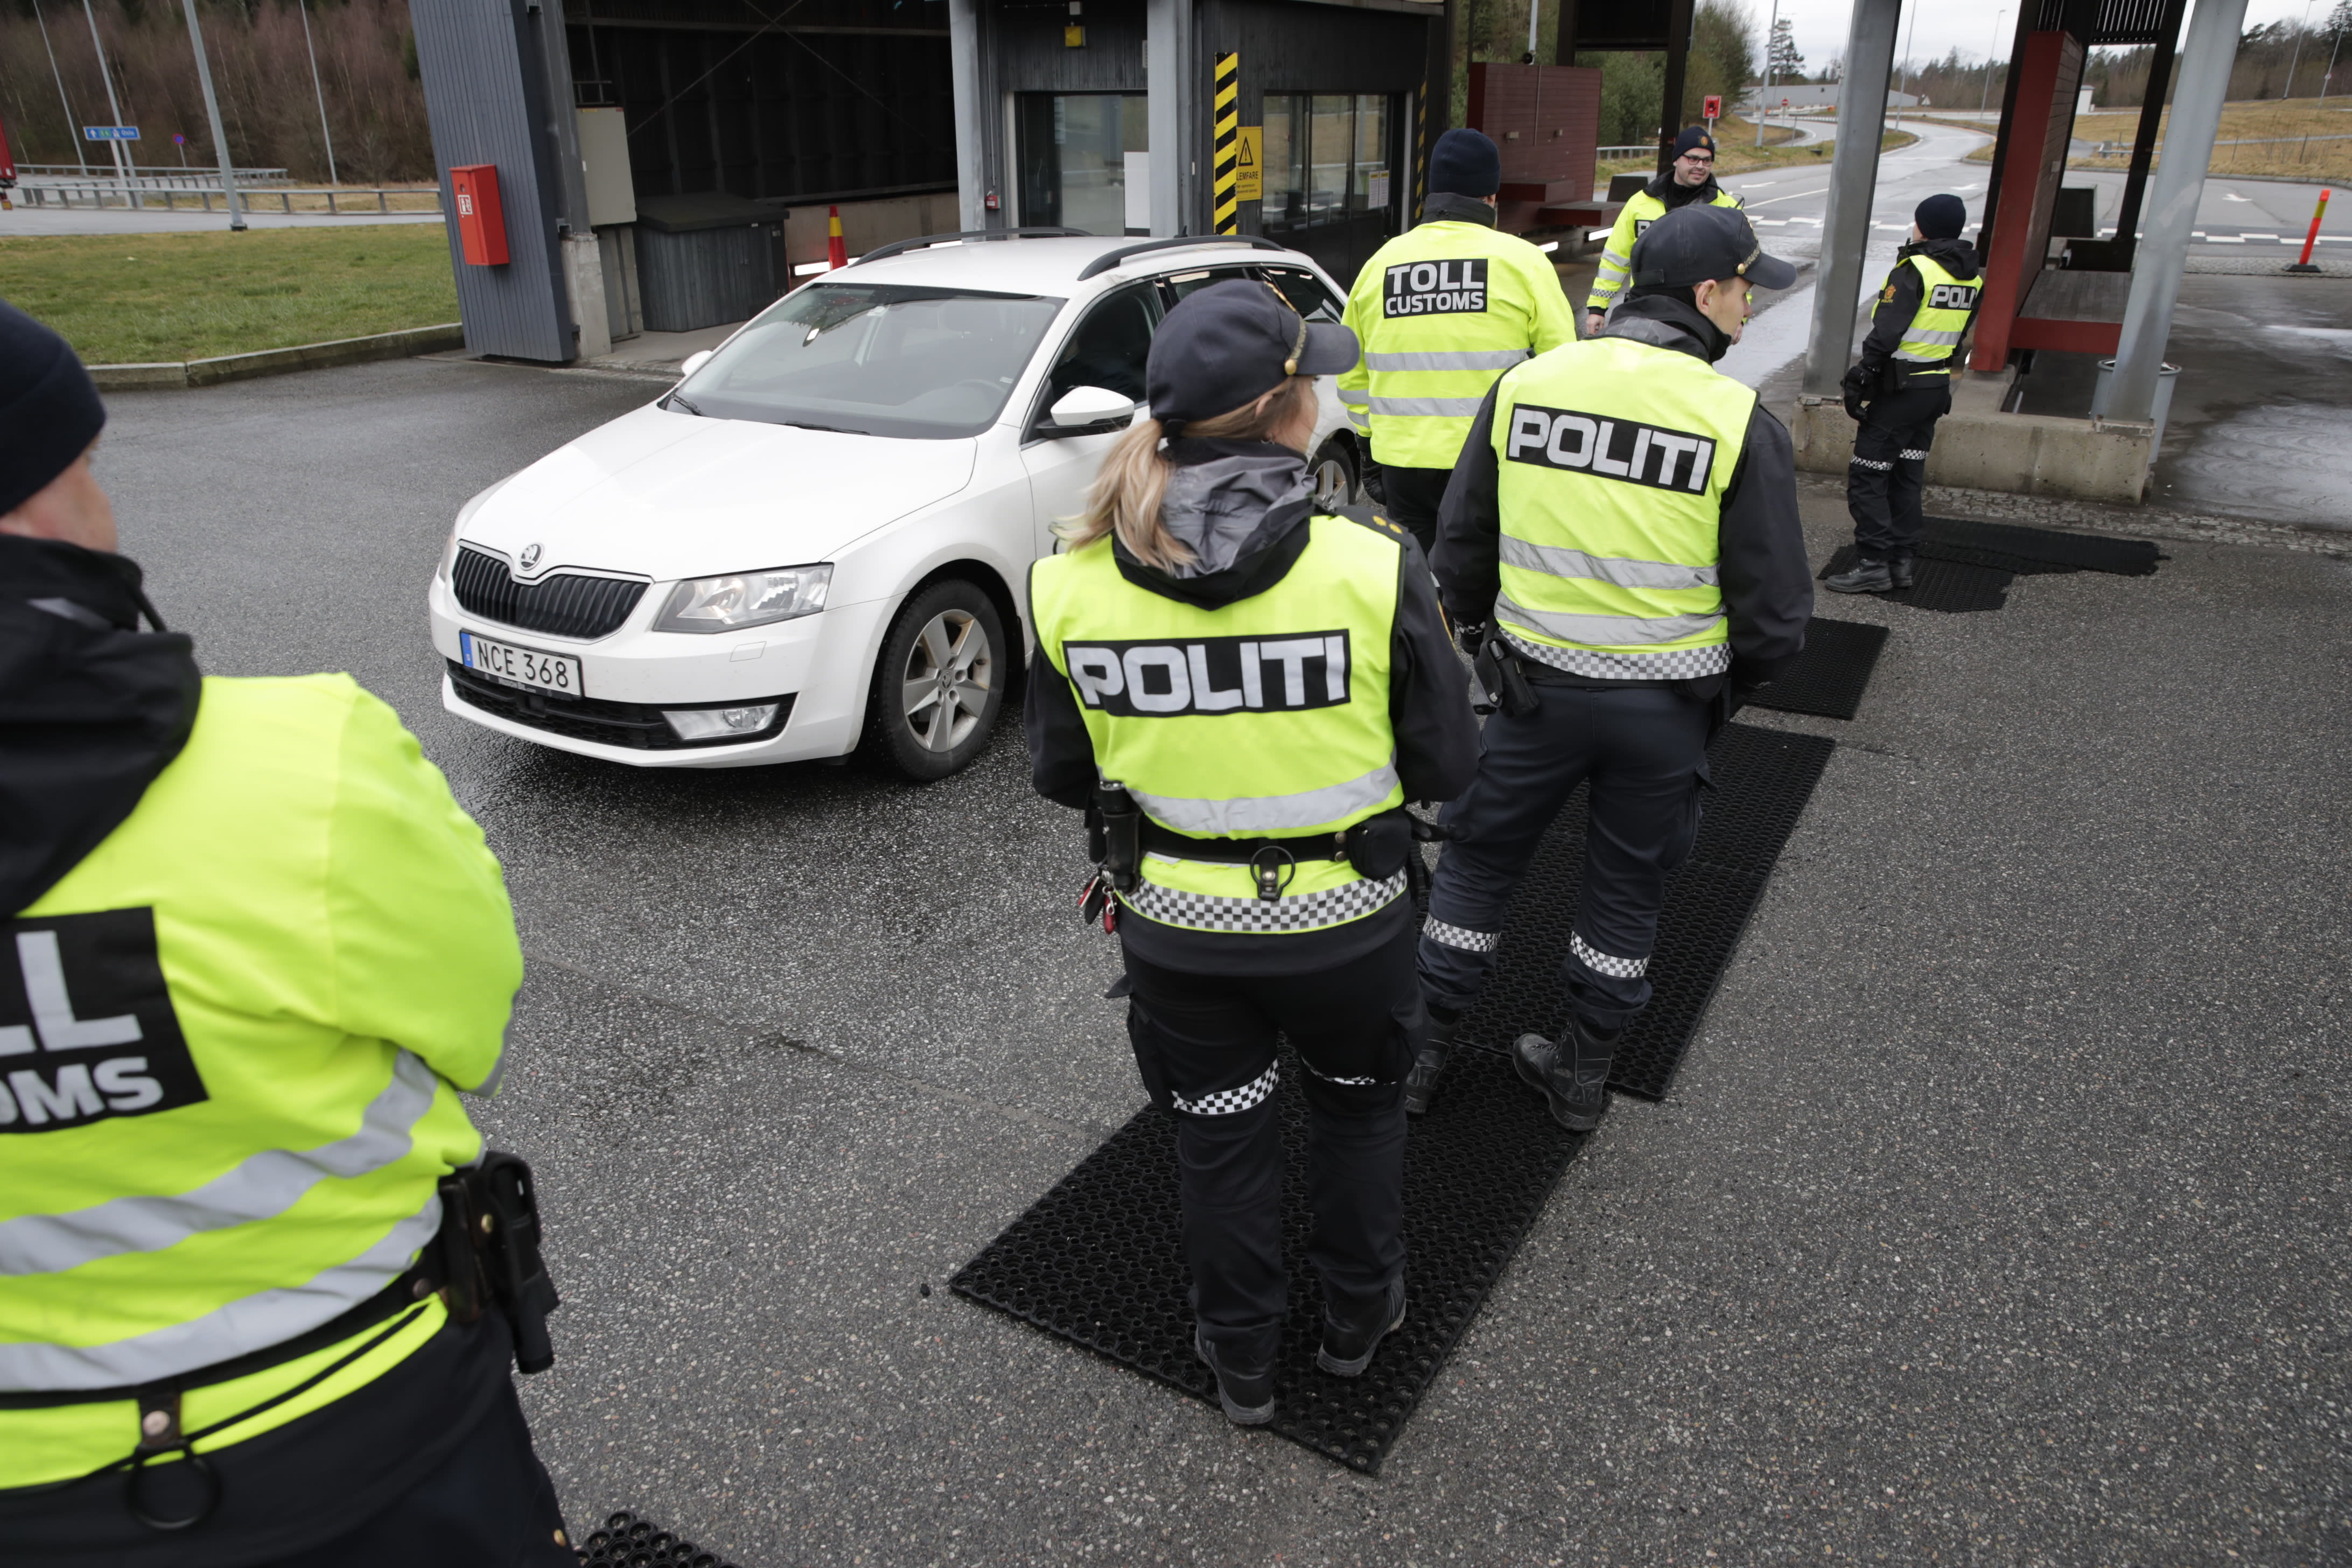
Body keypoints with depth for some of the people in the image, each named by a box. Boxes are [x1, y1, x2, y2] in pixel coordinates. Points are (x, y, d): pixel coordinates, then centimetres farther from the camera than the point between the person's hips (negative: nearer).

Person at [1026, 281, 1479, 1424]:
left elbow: (1061, 775, -3)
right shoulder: (1372, 563, -21)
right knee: (1359, 1110, 28)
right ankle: (1358, 1319, 48)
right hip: (1344, 922, -1)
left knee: (1221, 1142, 23)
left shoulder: (1073, 580, -14)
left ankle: (1242, 1363, 43)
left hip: (1175, 929, 1)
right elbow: (1446, 766, -12)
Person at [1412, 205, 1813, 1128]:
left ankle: (1422, 1053, 28)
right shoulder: (1743, 425, -12)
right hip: (1667, 706, -1)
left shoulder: (1526, 385, -5)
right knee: (1627, 889, 18)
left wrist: (1487, 635, 21)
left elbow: (1461, 549, 4)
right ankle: (1582, 1074, 33)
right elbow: (1775, 608, -8)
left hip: (1538, 686, 1)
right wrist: (1736, 679, 13)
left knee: (1477, 862, 18)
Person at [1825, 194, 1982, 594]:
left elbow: (1886, 333, -19)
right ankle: (1902, 561, 17)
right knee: (1908, 477, 15)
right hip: (1938, 388, 8)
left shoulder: (1916, 269, -15)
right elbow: (1959, 335, 15)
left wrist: (1858, 380, -15)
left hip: (1901, 389, -8)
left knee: (1867, 477, -4)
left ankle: (1873, 564, -6)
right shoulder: (1970, 276, 10)